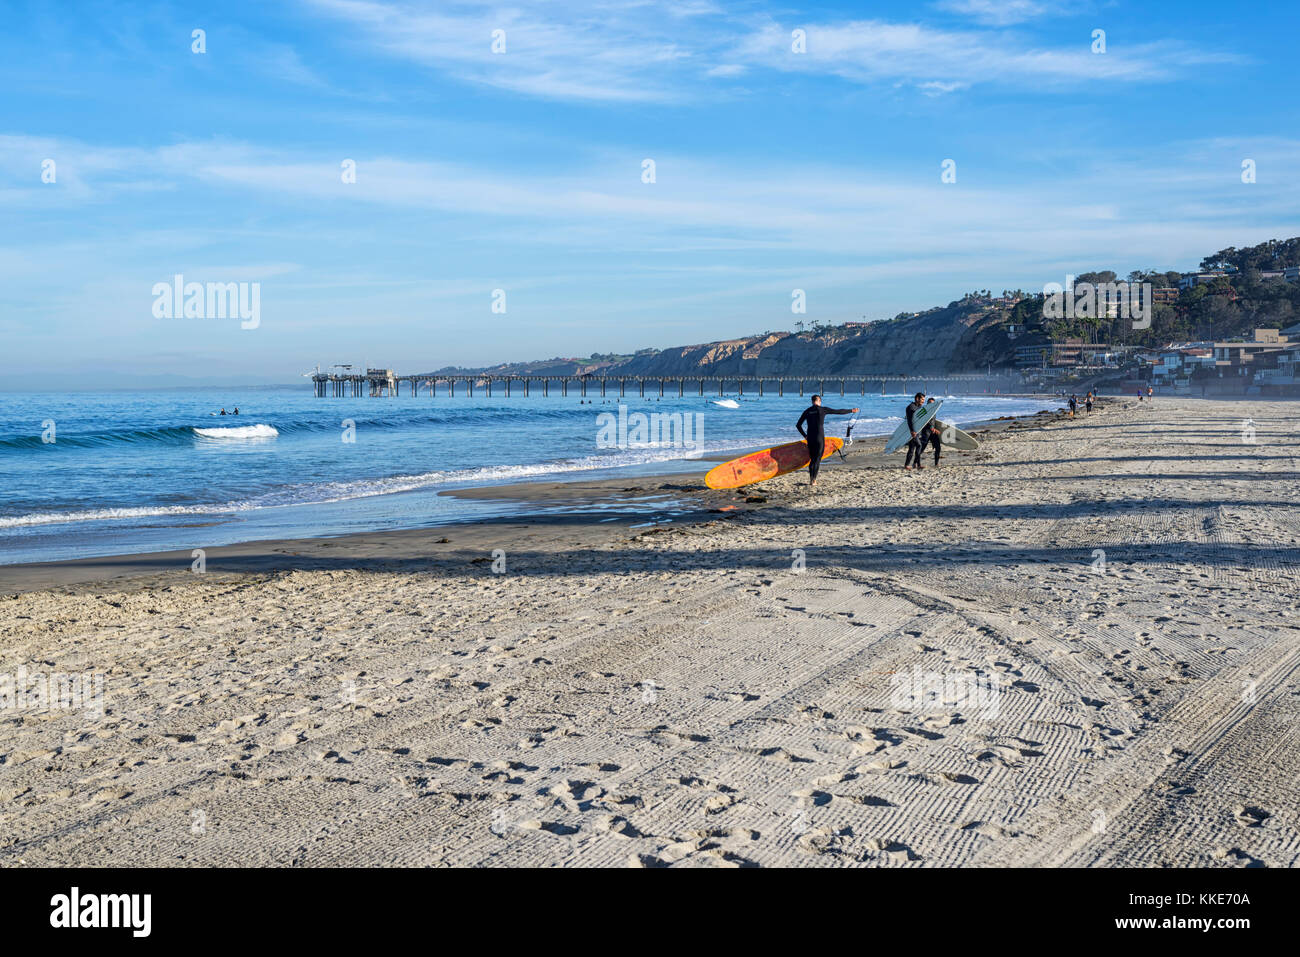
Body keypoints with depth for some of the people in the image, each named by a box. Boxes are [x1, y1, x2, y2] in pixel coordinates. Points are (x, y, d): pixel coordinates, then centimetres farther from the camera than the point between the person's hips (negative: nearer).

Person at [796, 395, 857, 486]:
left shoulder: (807, 411, 8)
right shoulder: (823, 409, -2)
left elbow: (798, 425, 7)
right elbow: (839, 411, 5)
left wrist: (805, 436, 13)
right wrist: (851, 410, 17)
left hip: (810, 438, 4)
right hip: (819, 437, -4)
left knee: (812, 459, 15)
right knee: (818, 459, 1)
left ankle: (811, 479, 7)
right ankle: (814, 480, -8)